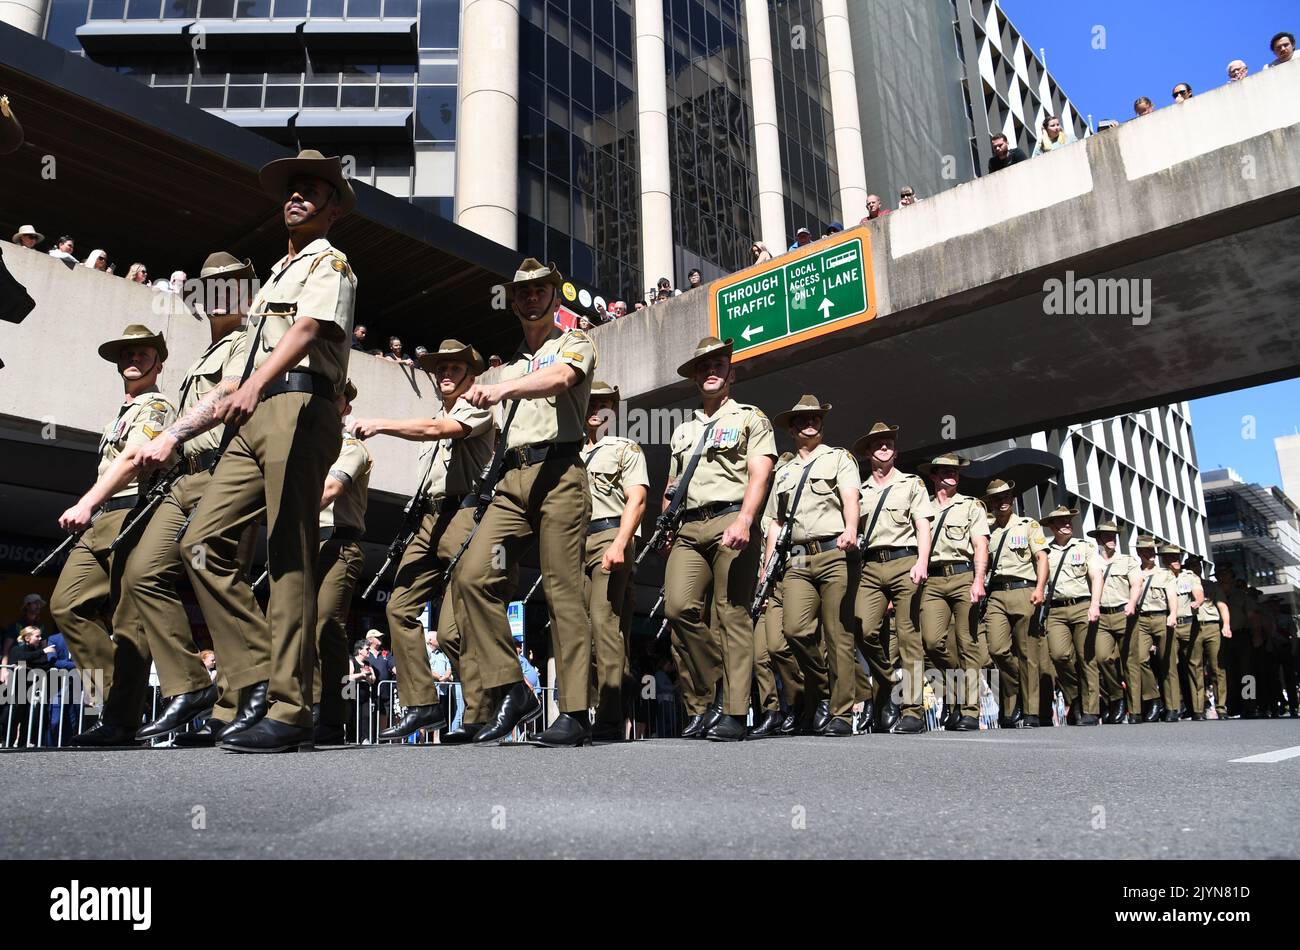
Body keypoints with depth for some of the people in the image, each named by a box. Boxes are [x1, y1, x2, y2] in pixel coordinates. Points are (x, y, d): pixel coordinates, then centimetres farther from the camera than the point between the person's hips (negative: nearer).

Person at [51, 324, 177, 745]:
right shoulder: (120, 416, 28)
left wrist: (87, 504, -22)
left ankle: (121, 719, -7)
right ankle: (117, 690, 4)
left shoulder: (157, 405, 0)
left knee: (129, 619, -9)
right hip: (100, 522, 9)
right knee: (66, 604, 0)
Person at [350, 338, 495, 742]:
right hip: (429, 518, 8)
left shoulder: (478, 411, 3)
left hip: (463, 513, -8)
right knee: (400, 606, -3)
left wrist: (382, 425, -16)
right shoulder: (433, 420, 29)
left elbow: (439, 430, -16)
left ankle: (480, 718, -4)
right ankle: (421, 705, 1)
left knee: (454, 626, -13)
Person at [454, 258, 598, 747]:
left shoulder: (574, 343, 9)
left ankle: (575, 712, -6)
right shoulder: (510, 364, 29)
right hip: (512, 478, 6)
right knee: (472, 576, -12)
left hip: (558, 472, -6)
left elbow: (560, 378, -15)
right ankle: (512, 692, -6)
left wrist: (502, 389, -29)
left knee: (563, 592, -10)